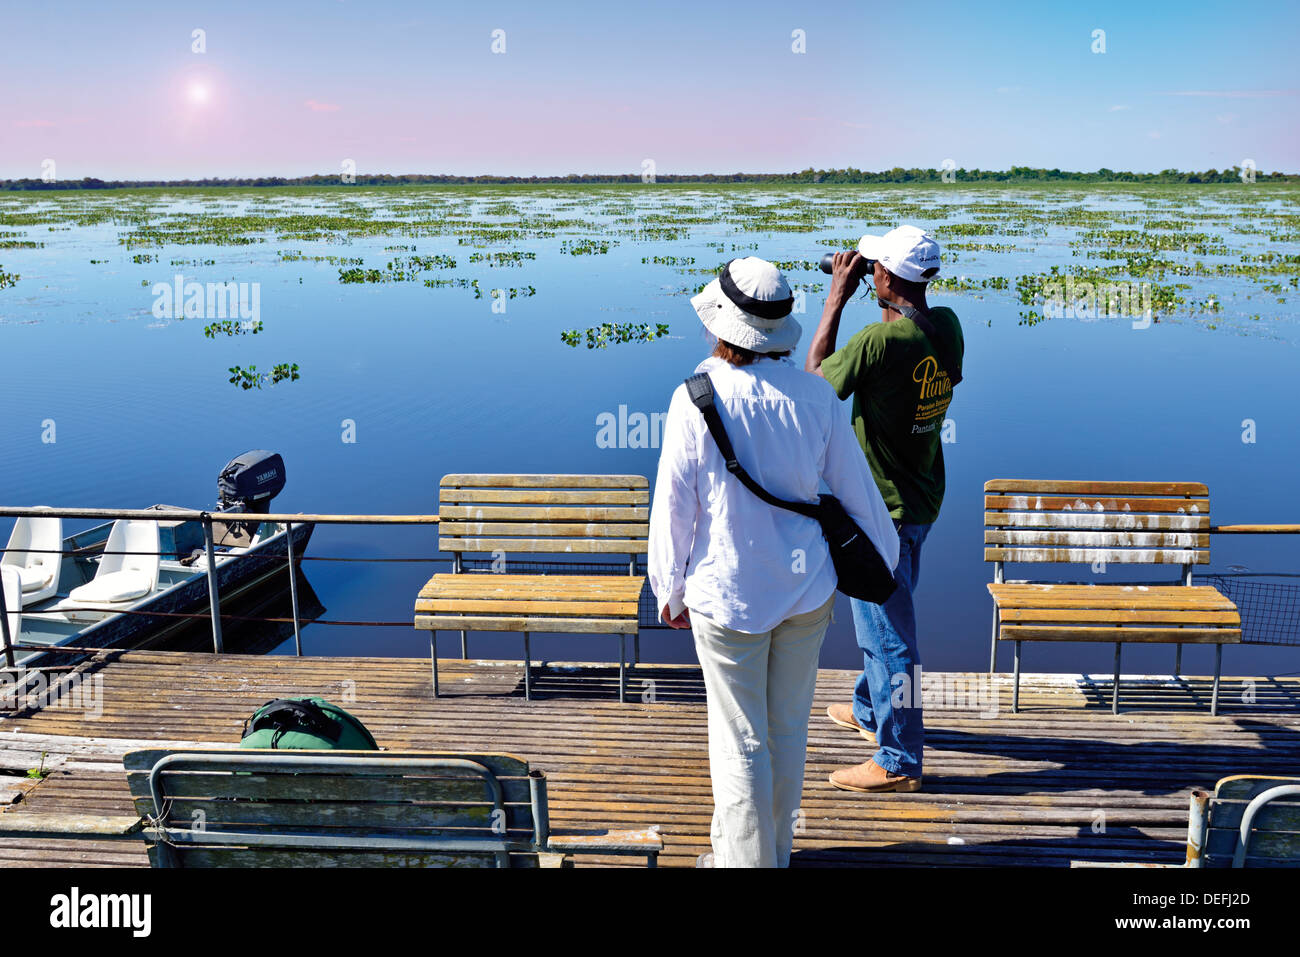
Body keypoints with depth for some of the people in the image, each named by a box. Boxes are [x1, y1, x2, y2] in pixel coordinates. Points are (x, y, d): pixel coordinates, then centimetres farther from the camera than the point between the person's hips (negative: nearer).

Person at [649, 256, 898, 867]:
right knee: (788, 730, 18)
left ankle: (746, 857, 23)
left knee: (740, 741, 9)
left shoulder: (696, 402, -17)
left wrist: (669, 590, 4)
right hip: (805, 590, 4)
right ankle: (776, 850, 36)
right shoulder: (814, 396, -7)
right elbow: (856, 489, 2)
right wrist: (886, 560, 18)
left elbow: (674, 508, -11)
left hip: (726, 595, -4)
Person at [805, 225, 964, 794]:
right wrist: (887, 304, 13)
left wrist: (836, 300, -7)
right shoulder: (947, 327, -3)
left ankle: (899, 761, 12)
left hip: (881, 507, -9)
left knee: (887, 630, 1)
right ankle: (871, 710, 46)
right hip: (921, 496, 9)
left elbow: (814, 378, -10)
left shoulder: (878, 342, -26)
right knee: (885, 614, 26)